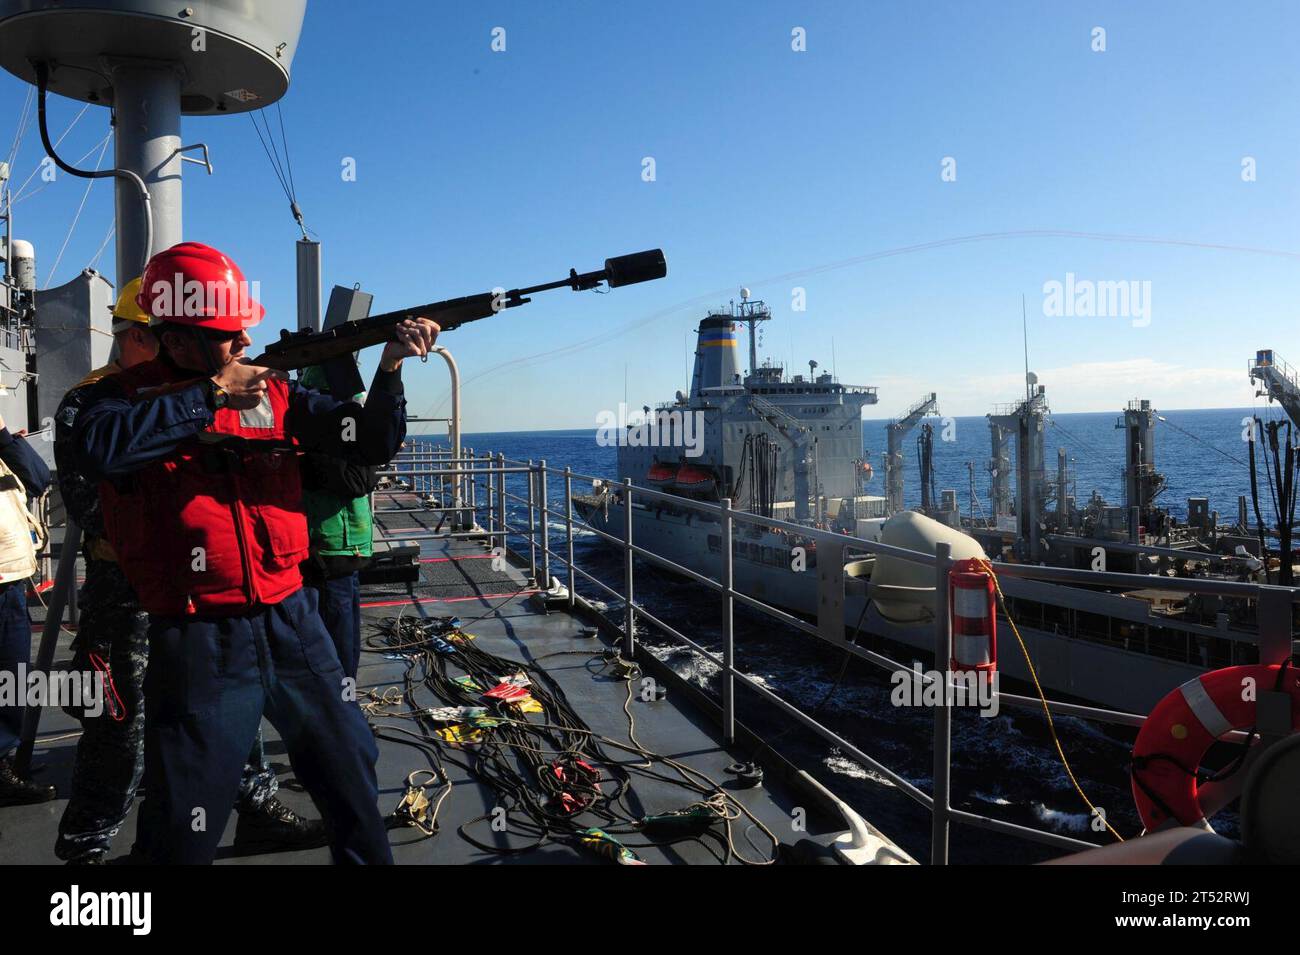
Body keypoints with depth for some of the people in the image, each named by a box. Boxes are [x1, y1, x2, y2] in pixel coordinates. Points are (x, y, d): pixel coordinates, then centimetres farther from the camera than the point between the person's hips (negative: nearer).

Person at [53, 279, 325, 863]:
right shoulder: (88, 405, -7)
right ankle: (84, 848, 20)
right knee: (122, 727, 2)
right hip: (129, 589, -6)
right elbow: (87, 500, -15)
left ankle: (258, 811, 29)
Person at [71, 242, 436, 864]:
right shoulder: (126, 394, -4)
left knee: (352, 770, 18)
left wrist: (390, 365, -12)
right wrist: (210, 395, -19)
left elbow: (371, 444, 4)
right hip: (198, 642, -4)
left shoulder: (271, 390, 6)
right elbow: (98, 449, -27)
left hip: (291, 621, 4)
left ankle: (368, 857, 40)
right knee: (185, 834, 7)